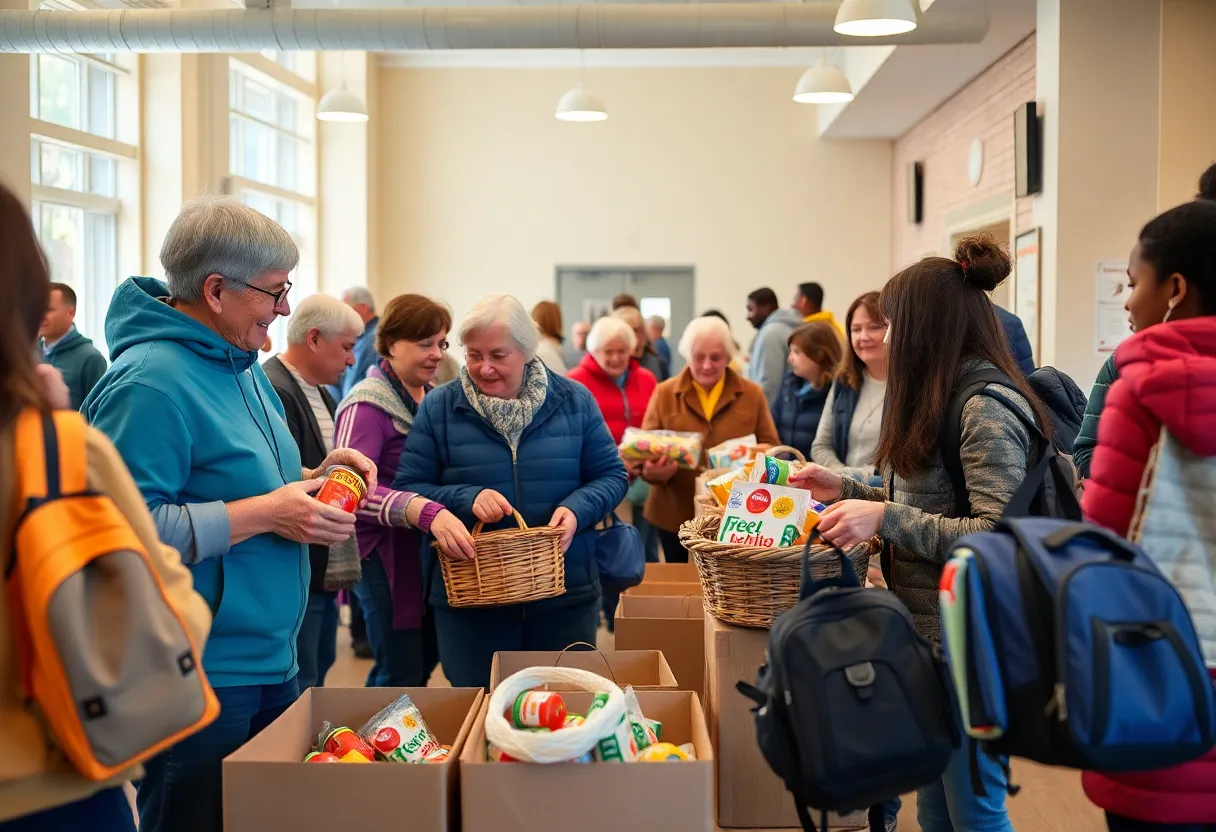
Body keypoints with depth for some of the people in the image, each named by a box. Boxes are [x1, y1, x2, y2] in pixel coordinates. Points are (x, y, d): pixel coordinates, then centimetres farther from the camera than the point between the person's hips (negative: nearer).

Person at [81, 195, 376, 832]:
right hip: (198, 682, -9)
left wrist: (310, 478, 5)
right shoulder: (149, 382, -19)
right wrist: (267, 512, -24)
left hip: (271, 662, 10)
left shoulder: (242, 366, 12)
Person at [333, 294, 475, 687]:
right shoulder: (369, 405, -17)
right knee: (402, 675, -2)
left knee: (427, 659, 18)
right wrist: (426, 512, -44)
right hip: (387, 554, -8)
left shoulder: (433, 397, 10)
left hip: (431, 550, 8)